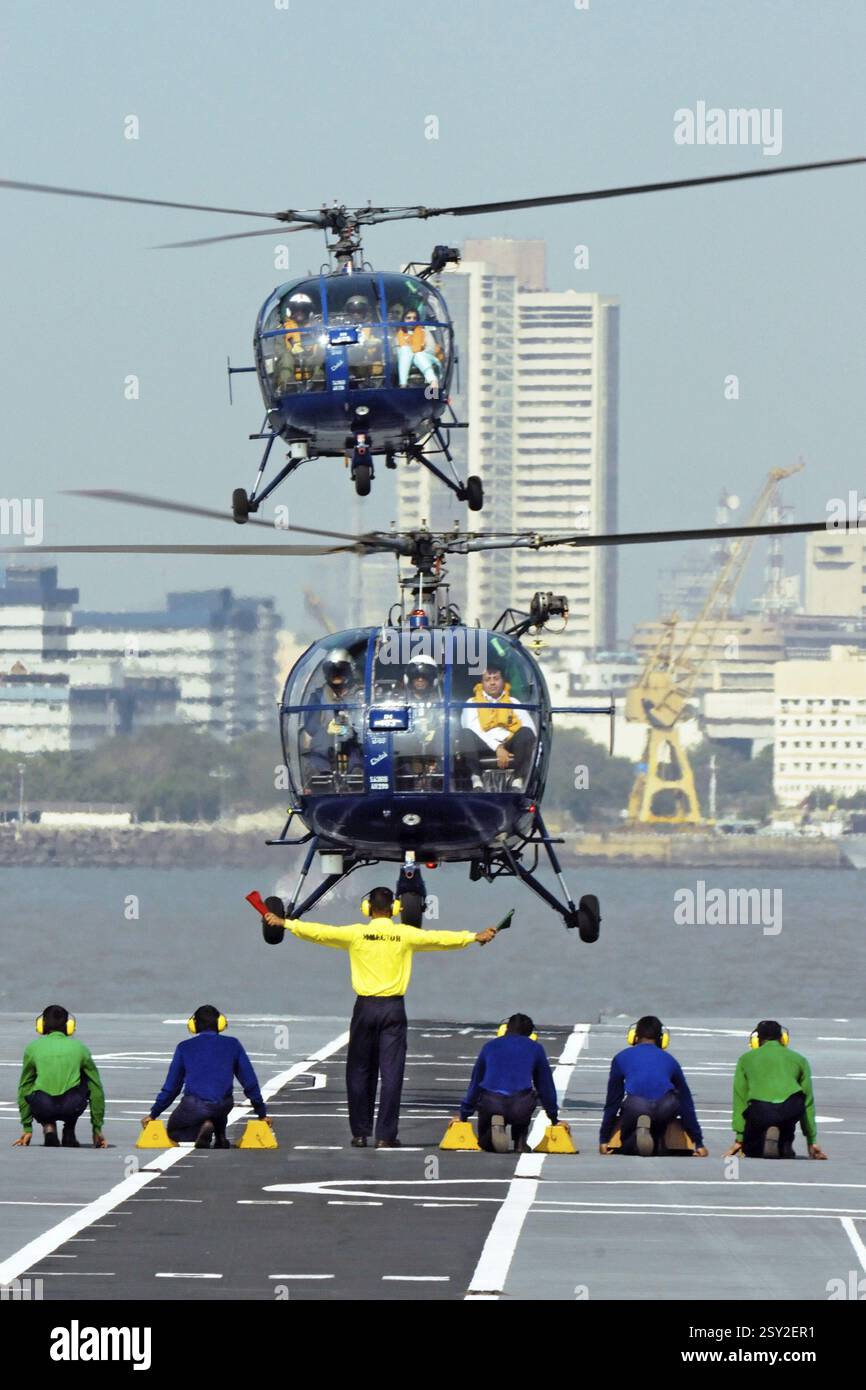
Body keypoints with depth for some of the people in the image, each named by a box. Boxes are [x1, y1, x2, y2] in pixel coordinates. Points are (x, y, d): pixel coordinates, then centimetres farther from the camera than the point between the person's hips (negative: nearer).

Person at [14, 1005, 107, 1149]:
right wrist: (97, 1129, 34)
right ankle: (69, 1134, 23)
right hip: (72, 1107, 0)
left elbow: (24, 1089, 25)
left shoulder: (33, 1048, 18)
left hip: (43, 1108, 0)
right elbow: (96, 1089, 25)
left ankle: (48, 1127, 10)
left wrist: (27, 1128, 35)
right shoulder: (79, 1047, 19)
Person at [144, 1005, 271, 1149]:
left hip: (193, 1108, -3)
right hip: (223, 1107, 3)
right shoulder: (232, 1045, 11)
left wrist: (154, 1114, 24)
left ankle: (201, 1128, -7)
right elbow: (250, 1081, 13)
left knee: (173, 1132, 24)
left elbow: (171, 1085, 13)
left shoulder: (184, 1047, 10)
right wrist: (262, 1113, 22)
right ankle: (220, 1137, 16)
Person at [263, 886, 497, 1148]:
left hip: (366, 1008, 0)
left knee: (360, 1072, 10)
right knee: (391, 1074, 0)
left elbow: (318, 932, 2)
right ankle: (385, 1136, -4)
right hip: (393, 1008, 0)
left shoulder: (356, 934, -2)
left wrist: (285, 923, 14)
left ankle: (360, 1133, 12)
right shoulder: (405, 935, -2)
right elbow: (441, 938, 5)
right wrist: (475, 937, 16)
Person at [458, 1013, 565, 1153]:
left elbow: (475, 1083, 32)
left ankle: (494, 1125, -10)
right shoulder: (535, 1048, 21)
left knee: (485, 1143, 25)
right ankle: (520, 1142, 16)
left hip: (490, 1105, 0)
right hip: (520, 1107, 0)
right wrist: (554, 1119, 38)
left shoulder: (490, 1046, 25)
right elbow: (546, 1085, 28)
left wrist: (464, 1114, 41)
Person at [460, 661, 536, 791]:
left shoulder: (513, 703, 20)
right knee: (466, 734, -31)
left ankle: (518, 781, -34)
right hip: (483, 748, -1)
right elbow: (473, 729, -3)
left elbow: (531, 729, 6)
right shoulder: (473, 703, 15)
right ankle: (476, 780, -34)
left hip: (509, 749, 1)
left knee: (526, 732, -28)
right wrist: (497, 748, -18)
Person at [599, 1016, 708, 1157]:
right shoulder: (669, 1060, 32)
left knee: (627, 1147, 21)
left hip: (635, 1107, -2)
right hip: (666, 1108, 2)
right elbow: (686, 1103, 37)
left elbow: (612, 1102, 30)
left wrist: (604, 1139, 37)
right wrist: (698, 1143, 42)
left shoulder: (621, 1058, 29)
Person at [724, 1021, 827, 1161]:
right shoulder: (798, 1059, 30)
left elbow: (740, 1100, 26)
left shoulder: (746, 1059, 28)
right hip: (791, 1107, 1)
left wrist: (739, 1139, 30)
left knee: (751, 1150, 25)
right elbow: (808, 1101, 34)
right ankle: (785, 1146, 12)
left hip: (760, 1110, -1)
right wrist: (812, 1141, 40)